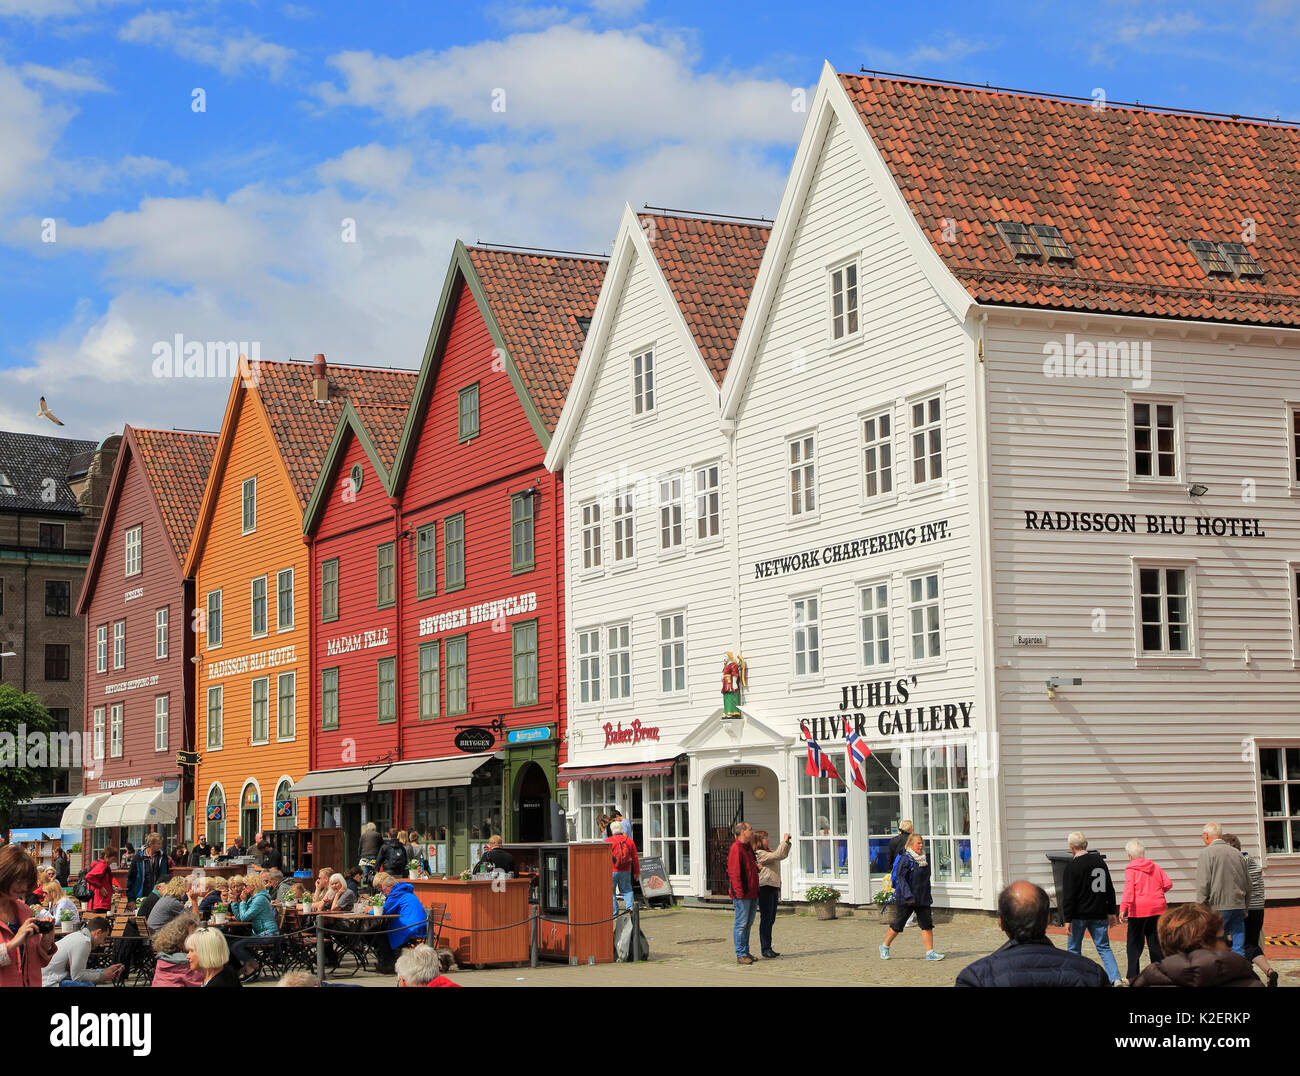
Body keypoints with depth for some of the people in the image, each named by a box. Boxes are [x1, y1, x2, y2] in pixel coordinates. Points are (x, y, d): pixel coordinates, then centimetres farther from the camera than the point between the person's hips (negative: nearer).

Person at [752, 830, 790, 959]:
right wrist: (784, 841, -12)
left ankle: (768, 948, 17)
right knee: (766, 919, -6)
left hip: (773, 888, 10)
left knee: (771, 919, 12)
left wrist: (787, 843, 17)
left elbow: (783, 855, 27)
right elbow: (777, 855, -21)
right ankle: (765, 949, -3)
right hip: (765, 888, -10)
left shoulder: (768, 852, 19)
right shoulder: (759, 854, -13)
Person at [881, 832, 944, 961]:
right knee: (898, 925, 4)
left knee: (927, 924, -2)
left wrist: (929, 897, 21)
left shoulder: (924, 859, 12)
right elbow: (901, 878, -18)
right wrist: (908, 895, -26)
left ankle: (930, 952, -3)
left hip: (923, 899, 7)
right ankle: (885, 947, 21)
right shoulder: (905, 859, -12)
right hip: (907, 900, -7)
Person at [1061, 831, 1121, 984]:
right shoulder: (1099, 860, 6)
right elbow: (1110, 888, 13)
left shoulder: (1072, 866, -12)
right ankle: (1115, 978, -9)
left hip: (1079, 915, -5)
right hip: (1099, 915, 5)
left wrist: (1067, 919, -12)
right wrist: (1111, 912, 18)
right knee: (1104, 947, 6)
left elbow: (1068, 896, -14)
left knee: (1074, 948, 10)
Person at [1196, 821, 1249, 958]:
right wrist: (1244, 907, 25)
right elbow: (1248, 883, 19)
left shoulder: (1206, 853, -5)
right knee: (1238, 949, 6)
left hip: (1218, 907, -6)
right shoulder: (1236, 853, 13)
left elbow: (1203, 885, -11)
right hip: (1238, 907, 6)